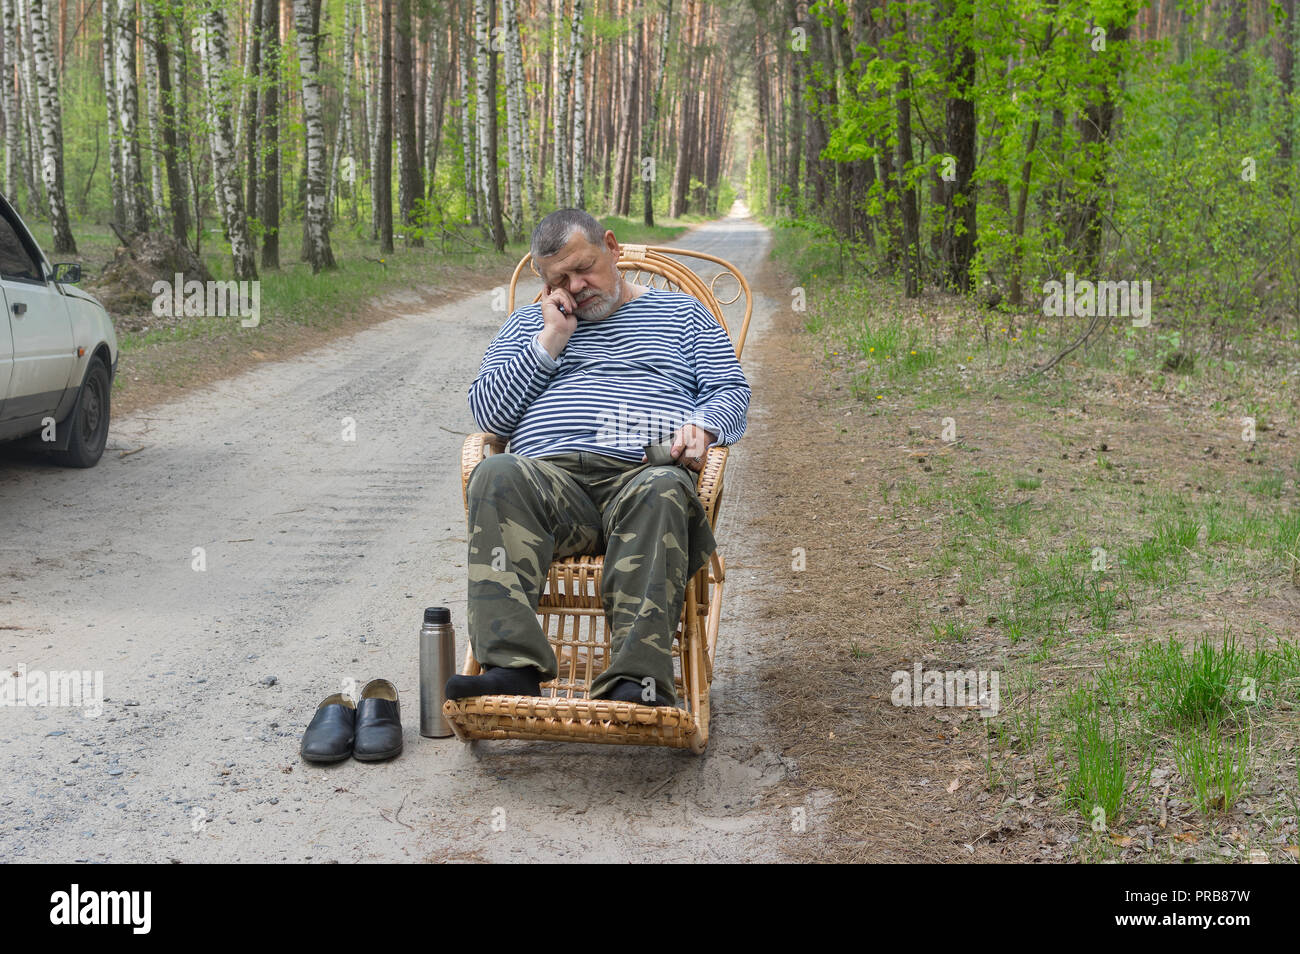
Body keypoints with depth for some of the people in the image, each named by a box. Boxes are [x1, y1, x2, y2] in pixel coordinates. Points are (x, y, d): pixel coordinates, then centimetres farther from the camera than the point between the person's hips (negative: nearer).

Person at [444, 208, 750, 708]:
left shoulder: (680, 312, 26)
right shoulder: (527, 323, 29)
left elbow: (731, 391, 16)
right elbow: (486, 410, 17)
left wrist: (702, 426, -7)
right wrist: (551, 340, 8)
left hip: (643, 472, -1)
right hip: (550, 475, 1)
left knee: (663, 490, -40)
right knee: (496, 476, -35)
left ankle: (637, 679, -50)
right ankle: (512, 665, -46)